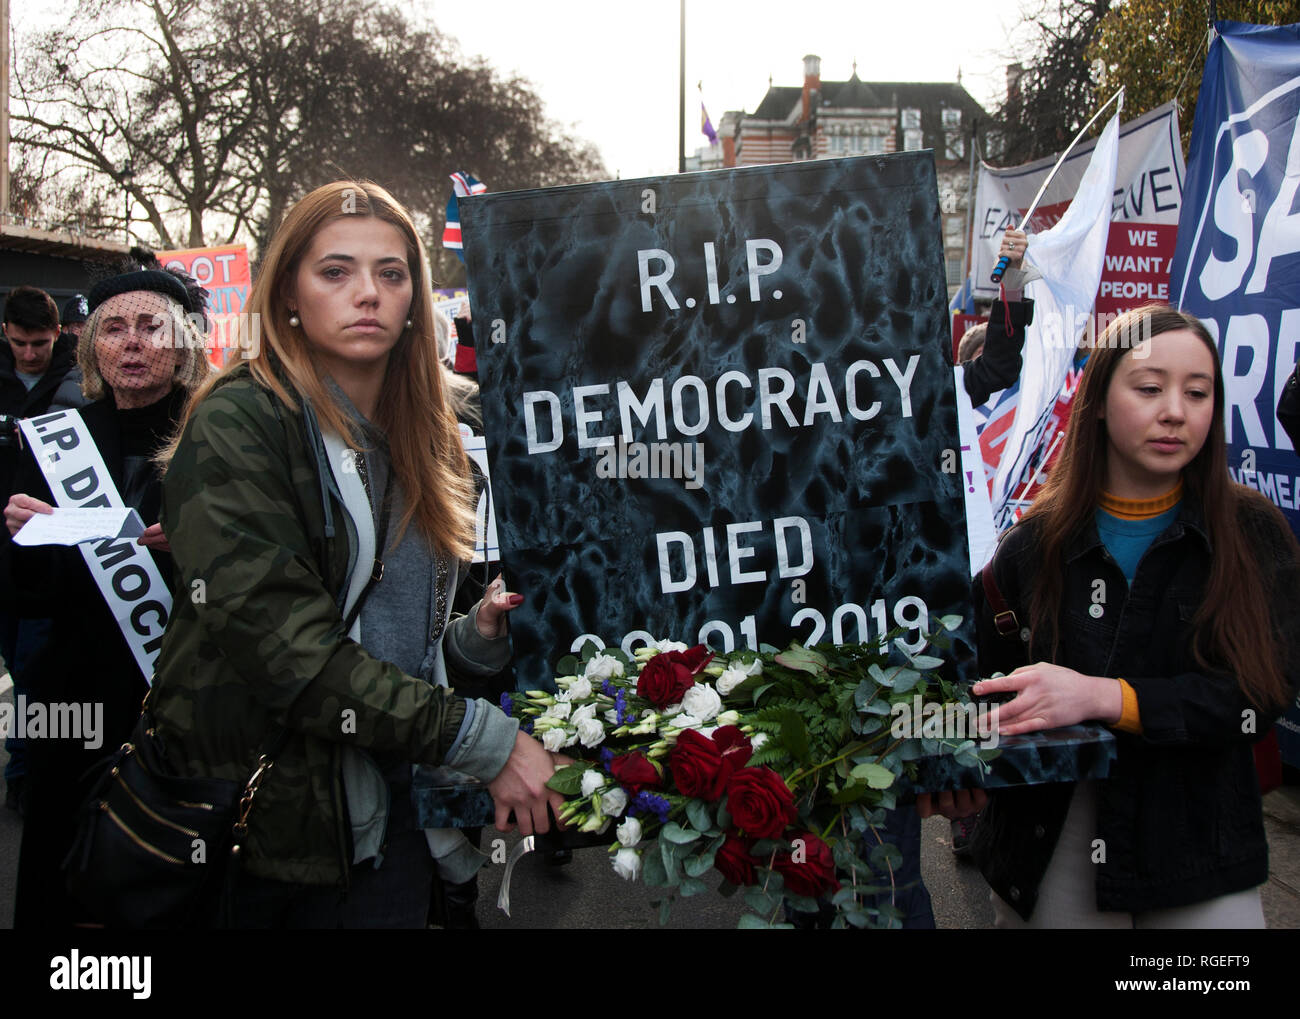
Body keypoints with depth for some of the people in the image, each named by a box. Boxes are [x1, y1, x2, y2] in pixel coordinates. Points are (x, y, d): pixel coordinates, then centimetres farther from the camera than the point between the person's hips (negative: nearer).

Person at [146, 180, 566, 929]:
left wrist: (477, 635, -8)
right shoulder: (239, 424, -12)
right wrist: (484, 740, -23)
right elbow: (285, 647, -22)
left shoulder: (429, 443, 8)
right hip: (252, 826, -5)